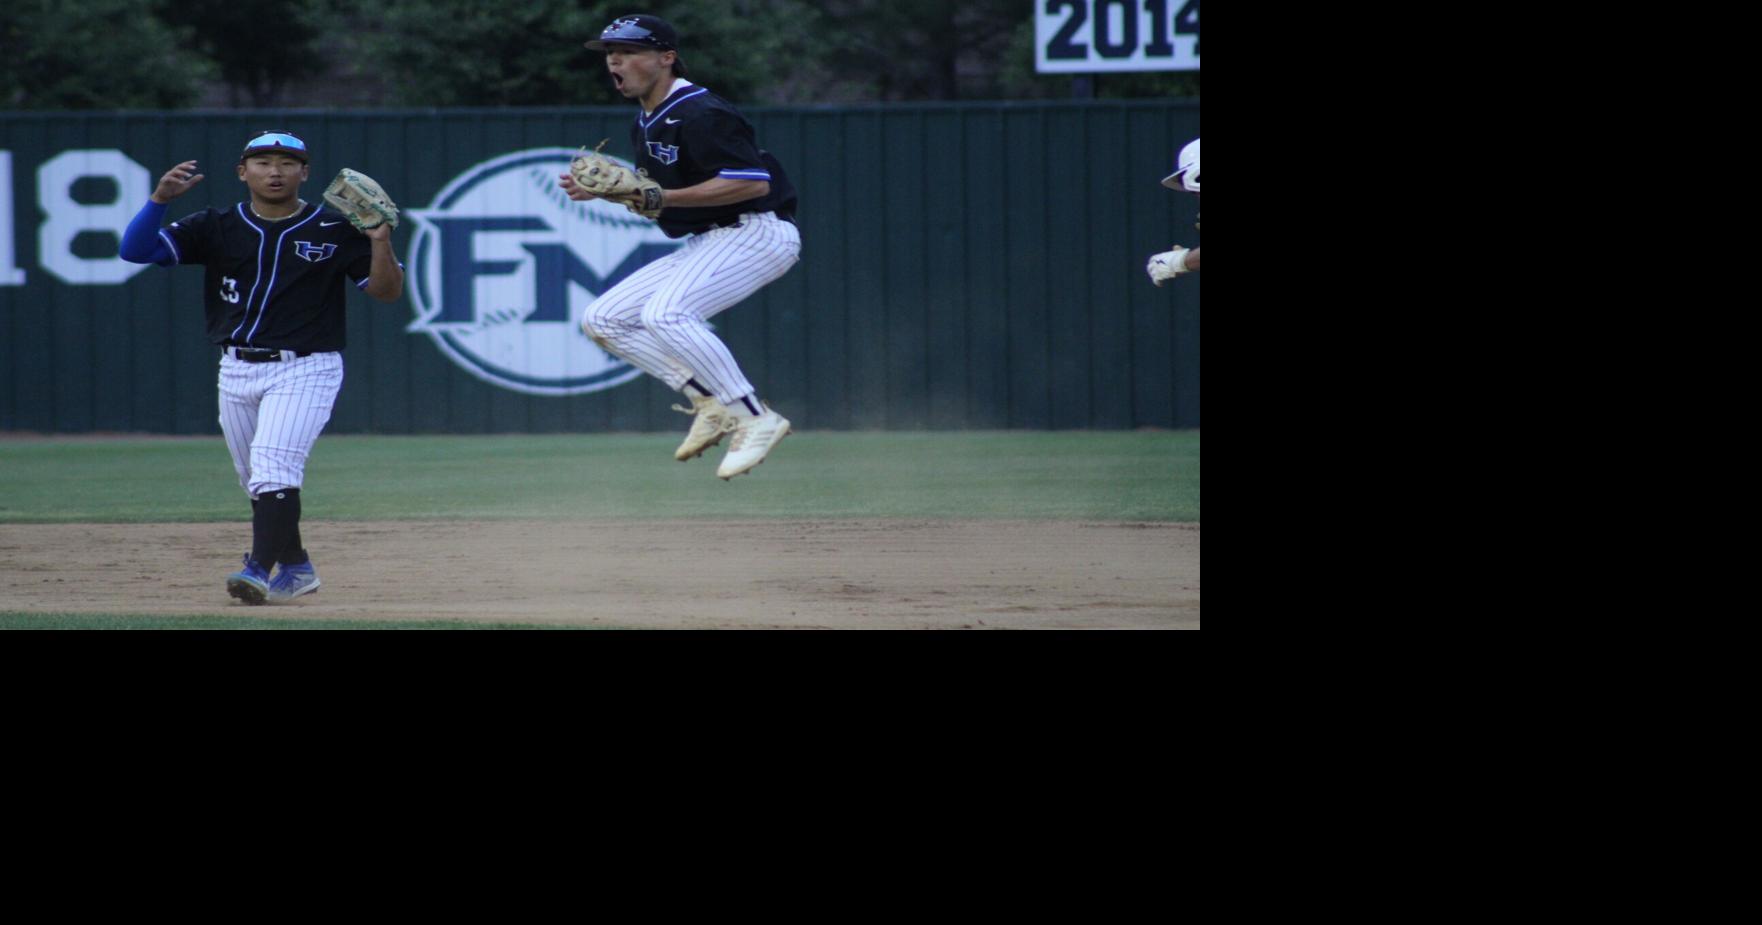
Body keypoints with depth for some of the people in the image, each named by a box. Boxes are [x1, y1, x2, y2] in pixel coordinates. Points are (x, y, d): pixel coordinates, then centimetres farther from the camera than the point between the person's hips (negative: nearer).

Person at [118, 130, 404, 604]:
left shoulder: (335, 231, -2)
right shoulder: (217, 227, 4)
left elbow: (387, 291, -2)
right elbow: (135, 250, -3)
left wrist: (379, 242, -20)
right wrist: (160, 198, -19)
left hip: (306, 369, -5)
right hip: (237, 371, 5)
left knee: (273, 467, -22)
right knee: (257, 481, 13)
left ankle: (259, 570, -27)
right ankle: (295, 566, 29)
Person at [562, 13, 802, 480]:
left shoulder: (699, 113, -17)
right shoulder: (646, 124, 13)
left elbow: (754, 181, -25)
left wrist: (664, 198, -26)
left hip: (760, 231, -11)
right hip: (706, 243, 11)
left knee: (665, 313, -31)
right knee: (601, 319, 4)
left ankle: (754, 419, -23)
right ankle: (712, 403, 0)